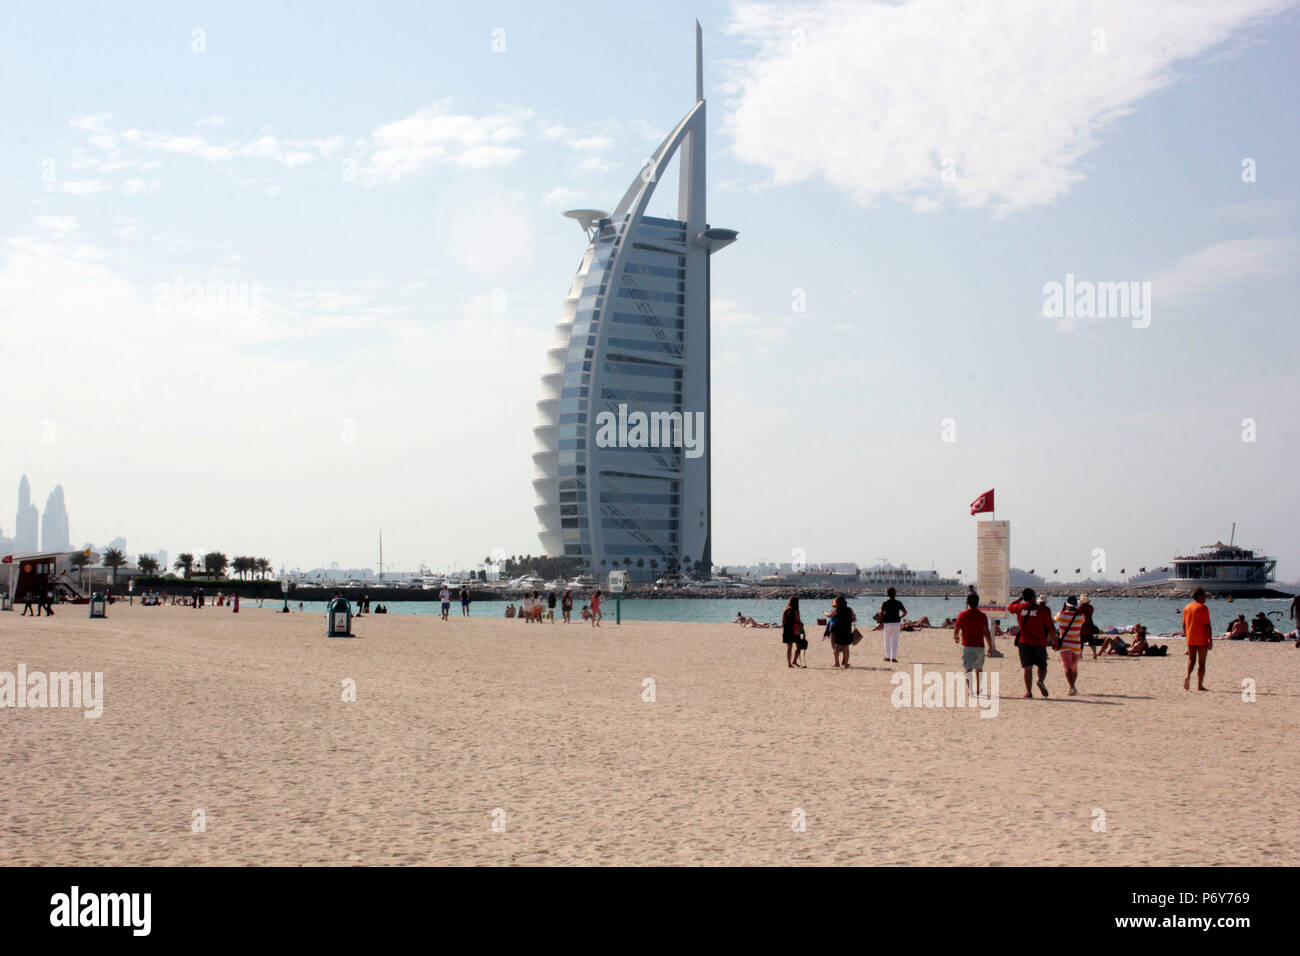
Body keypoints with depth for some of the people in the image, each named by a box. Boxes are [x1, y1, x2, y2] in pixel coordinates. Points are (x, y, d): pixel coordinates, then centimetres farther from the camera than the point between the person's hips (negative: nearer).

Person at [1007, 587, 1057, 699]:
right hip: (1039, 643, -1)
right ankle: (1041, 681, -15)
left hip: (1024, 642, 1)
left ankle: (1028, 692, -2)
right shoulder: (1042, 609, -2)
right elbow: (1051, 627, -2)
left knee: (1028, 668, 4)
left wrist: (1019, 599, 34)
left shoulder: (1019, 607, 3)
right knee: (1042, 666, 13)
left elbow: (1008, 607, 26)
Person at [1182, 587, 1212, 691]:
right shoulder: (1203, 608, -10)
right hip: (1202, 640, -5)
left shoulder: (1187, 607, 9)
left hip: (1190, 639, 5)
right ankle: (1200, 685, 5)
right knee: (1201, 663, 3)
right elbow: (1207, 626, -13)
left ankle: (1188, 676, -14)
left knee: (1191, 660, 13)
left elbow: (1184, 625, 13)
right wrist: (1210, 641, -11)